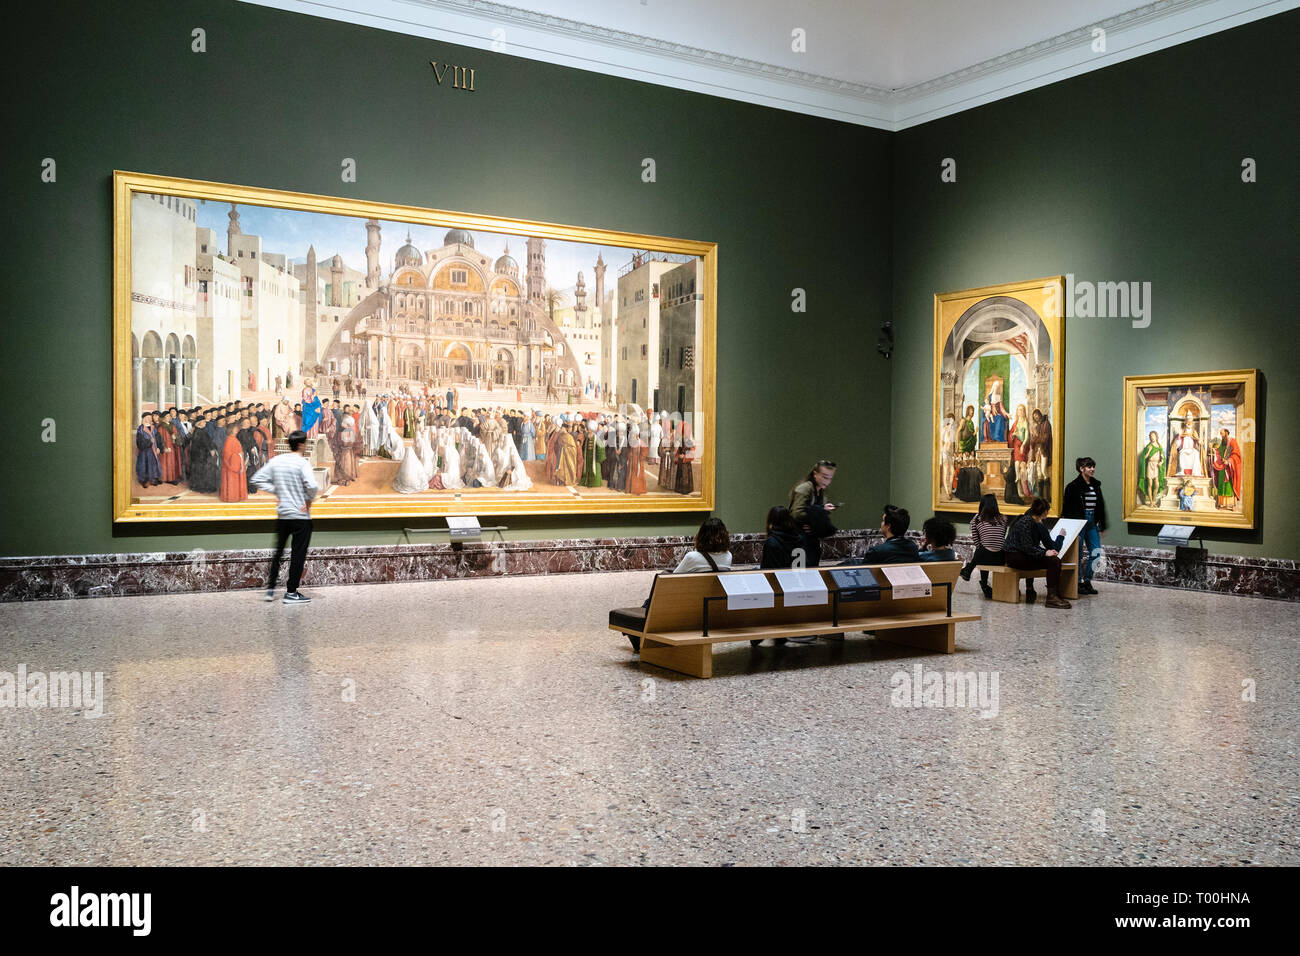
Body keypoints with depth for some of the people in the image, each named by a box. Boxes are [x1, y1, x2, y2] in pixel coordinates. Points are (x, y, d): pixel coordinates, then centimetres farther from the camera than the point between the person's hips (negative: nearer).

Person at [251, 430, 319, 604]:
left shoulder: (276, 461, 4)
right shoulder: (301, 463, -14)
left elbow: (258, 479, 9)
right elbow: (312, 486, -27)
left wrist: (276, 491, 8)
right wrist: (309, 500, -9)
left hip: (281, 515, 6)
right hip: (300, 516, -6)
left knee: (278, 551, 18)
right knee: (298, 554, 2)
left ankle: (271, 588, 19)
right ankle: (291, 592, 5)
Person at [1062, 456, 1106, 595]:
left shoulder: (1096, 485, 10)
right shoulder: (1073, 486, -9)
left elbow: (1101, 506, 15)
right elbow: (1068, 508, -11)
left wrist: (1102, 526, 13)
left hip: (1092, 522, 6)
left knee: (1096, 552, 2)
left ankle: (1087, 580, 15)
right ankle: (1078, 582, 11)